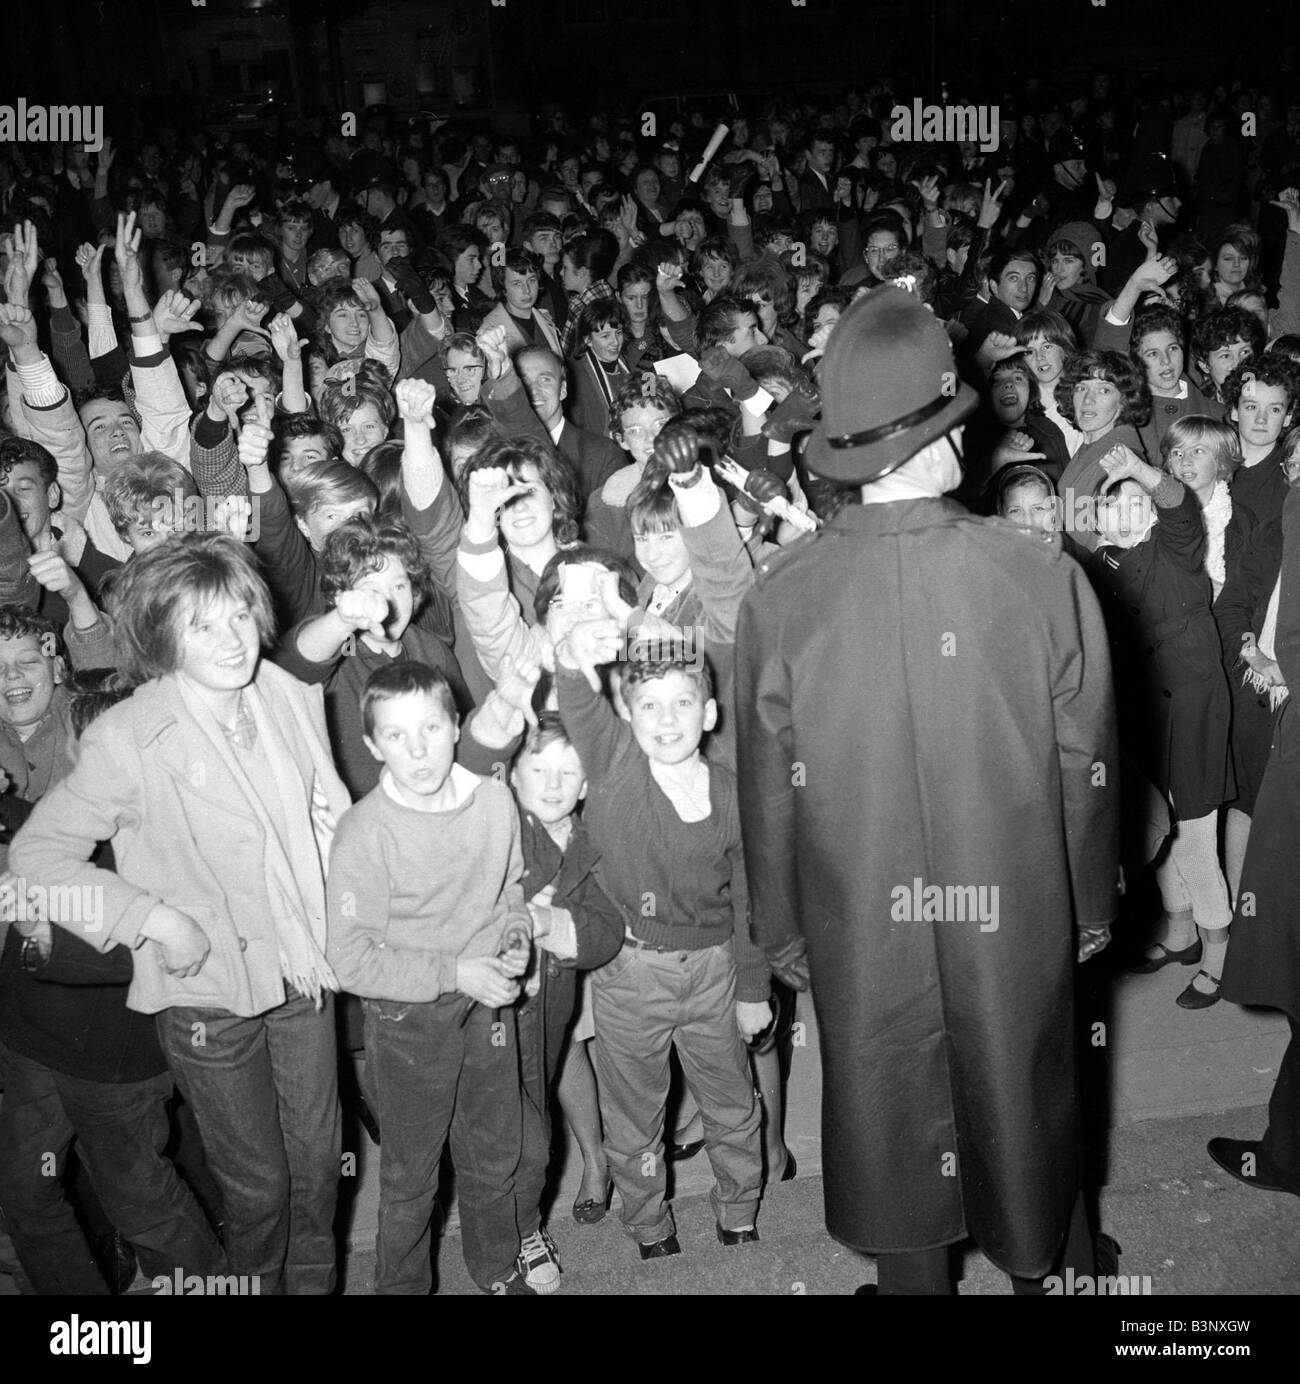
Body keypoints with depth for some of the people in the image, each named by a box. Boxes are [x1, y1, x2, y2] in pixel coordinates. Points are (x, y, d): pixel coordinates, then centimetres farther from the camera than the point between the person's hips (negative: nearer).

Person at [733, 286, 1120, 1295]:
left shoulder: (779, 596, -18)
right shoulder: (1046, 577, -18)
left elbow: (768, 786, -8)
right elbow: (1087, 766, -8)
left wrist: (780, 928, 7)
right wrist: (1092, 907, 9)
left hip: (859, 935, 0)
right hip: (1019, 926, 1)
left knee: (888, 1118, 22)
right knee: (1026, 1110, 24)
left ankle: (912, 1275, 44)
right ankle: (1044, 1264, 49)